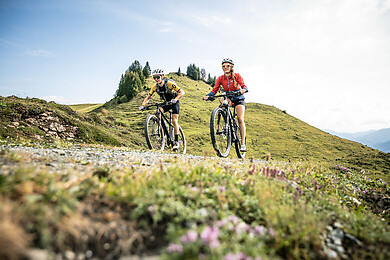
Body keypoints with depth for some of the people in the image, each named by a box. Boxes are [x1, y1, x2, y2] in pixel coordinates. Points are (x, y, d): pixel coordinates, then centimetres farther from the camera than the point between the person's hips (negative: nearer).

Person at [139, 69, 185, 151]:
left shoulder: (169, 83, -27)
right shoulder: (155, 86, -13)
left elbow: (182, 92, -30)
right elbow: (148, 97, -9)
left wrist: (175, 99, -48)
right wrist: (143, 105, -27)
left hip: (174, 102, -4)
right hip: (166, 103, 5)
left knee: (174, 120, -17)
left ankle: (176, 142, -9)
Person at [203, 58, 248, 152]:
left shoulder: (237, 76, -13)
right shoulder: (220, 78, -7)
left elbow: (244, 86, -23)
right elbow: (214, 90, -14)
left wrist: (243, 90, -47)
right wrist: (208, 96, -32)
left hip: (238, 99, -2)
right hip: (228, 98, 3)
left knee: (240, 119, -17)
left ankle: (243, 143, -12)